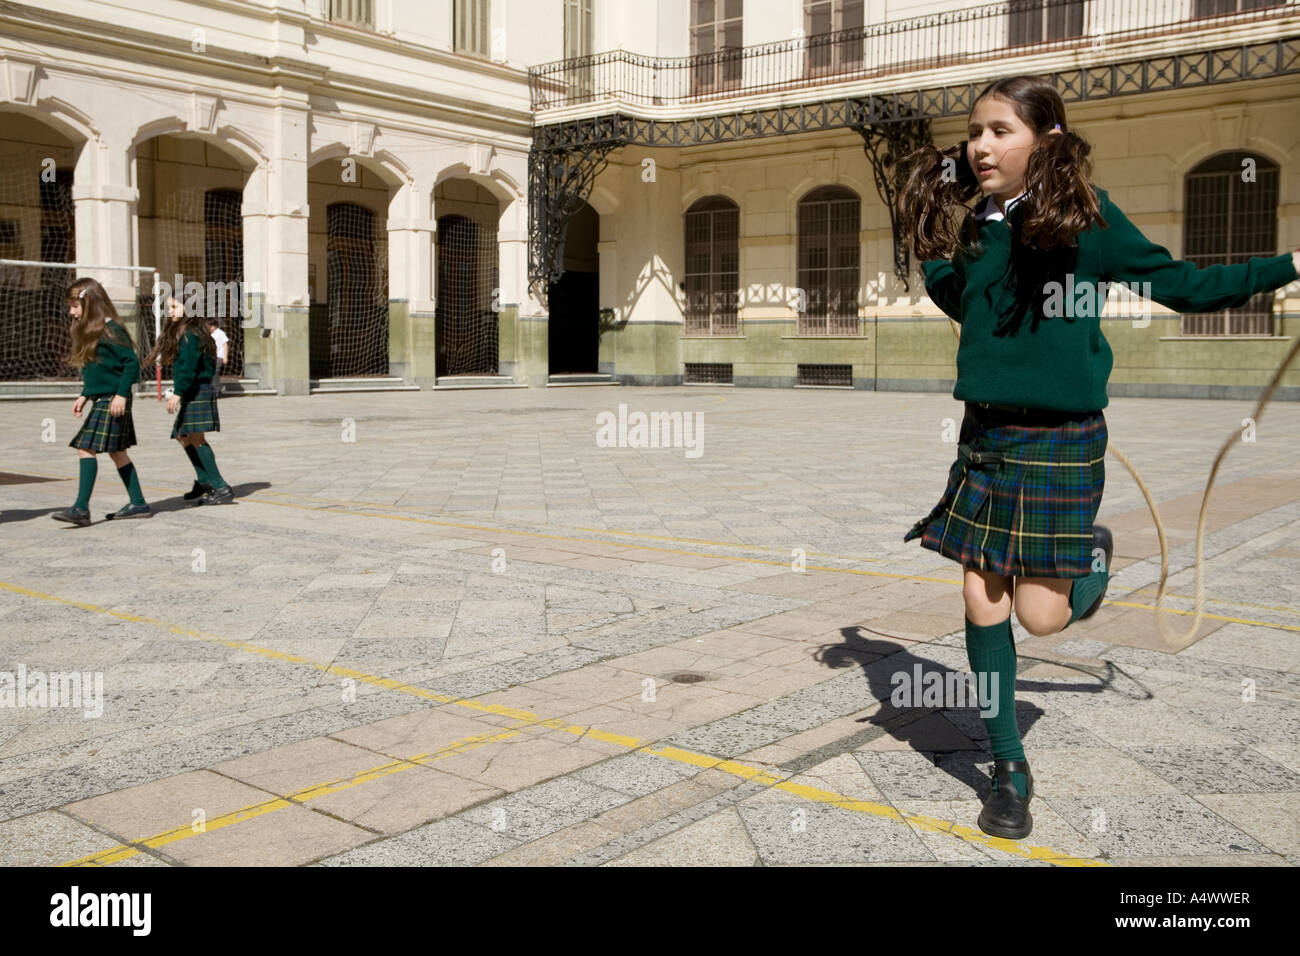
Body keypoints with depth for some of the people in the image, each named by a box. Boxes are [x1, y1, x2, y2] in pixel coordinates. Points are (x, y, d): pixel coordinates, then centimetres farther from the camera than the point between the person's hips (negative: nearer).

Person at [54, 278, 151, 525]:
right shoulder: (89, 332, 16)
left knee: (86, 447, -13)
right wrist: (84, 395, 17)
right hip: (101, 400, 10)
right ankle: (139, 504, 18)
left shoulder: (110, 329, -13)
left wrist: (122, 394, -21)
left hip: (112, 402, -10)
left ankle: (81, 508, -14)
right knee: (116, 451, 12)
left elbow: (132, 362, -17)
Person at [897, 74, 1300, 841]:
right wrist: (929, 250, 11)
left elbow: (1182, 285, -4)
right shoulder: (973, 227, 5)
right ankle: (1010, 771, 19)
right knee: (982, 606, 3)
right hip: (983, 436, 5)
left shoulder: (1086, 218, -9)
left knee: (1041, 614, -4)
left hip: (1061, 441, -4)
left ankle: (1094, 553, 33)